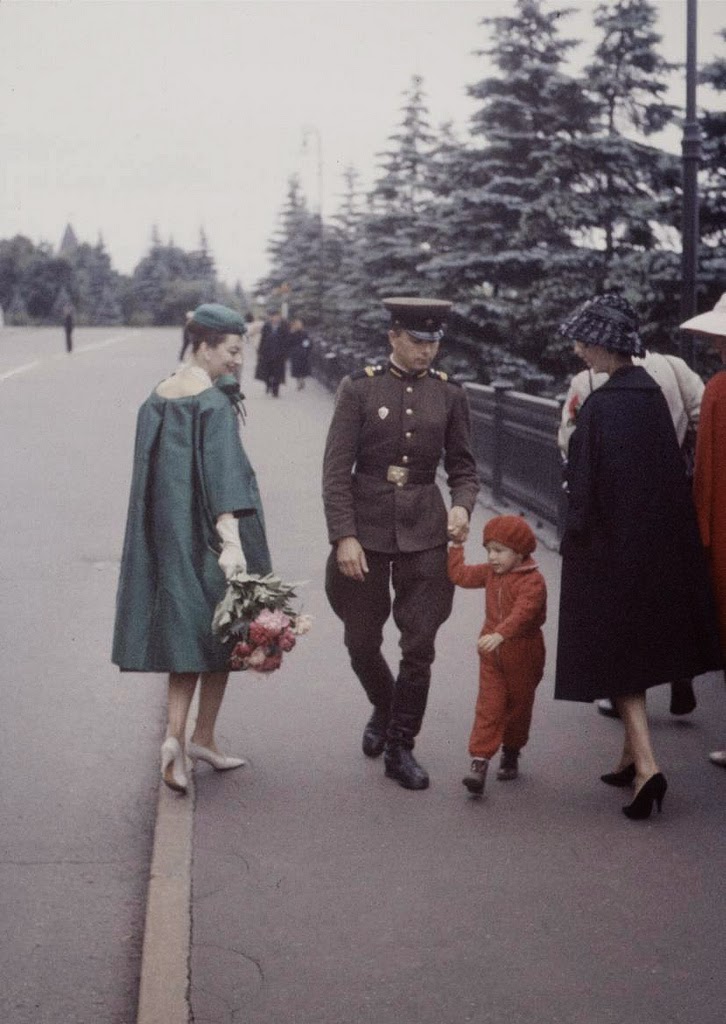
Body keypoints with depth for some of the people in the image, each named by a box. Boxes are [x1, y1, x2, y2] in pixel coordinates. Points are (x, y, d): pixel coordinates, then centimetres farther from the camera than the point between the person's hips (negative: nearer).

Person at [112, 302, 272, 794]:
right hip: (210, 532, -7)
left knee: (185, 633, 10)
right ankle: (202, 736, 17)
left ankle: (176, 735, -2)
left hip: (170, 534, 7)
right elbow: (221, 475, -27)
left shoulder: (157, 399, 7)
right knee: (219, 632, 9)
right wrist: (231, 540, -34)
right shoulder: (215, 403, -16)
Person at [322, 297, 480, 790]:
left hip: (425, 533, 1)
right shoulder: (359, 388, -4)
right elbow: (336, 470, -5)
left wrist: (462, 507, -11)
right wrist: (344, 536, -12)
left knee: (420, 646, 0)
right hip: (366, 530, -1)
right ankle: (384, 708, 40)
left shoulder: (449, 393, 4)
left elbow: (464, 466, 10)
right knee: (362, 642, 9)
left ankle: (401, 747, 14)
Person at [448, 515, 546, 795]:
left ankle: (511, 755, 33)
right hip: (491, 653, 4)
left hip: (522, 656, -4)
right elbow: (459, 574, 16)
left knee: (519, 706, 14)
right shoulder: (490, 572, 3)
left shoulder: (533, 581, -20)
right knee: (488, 707, -4)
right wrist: (456, 546, 11)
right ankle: (479, 762, -12)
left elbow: (522, 613, -35)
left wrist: (500, 635, -49)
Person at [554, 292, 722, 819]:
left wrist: (575, 538, -5)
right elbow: (670, 469, 9)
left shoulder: (602, 406, -18)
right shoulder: (651, 393, 4)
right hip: (661, 541, 7)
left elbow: (590, 484, -17)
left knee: (616, 655, 1)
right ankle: (632, 757, 28)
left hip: (613, 544, -7)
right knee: (640, 651, 17)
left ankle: (646, 765, -8)